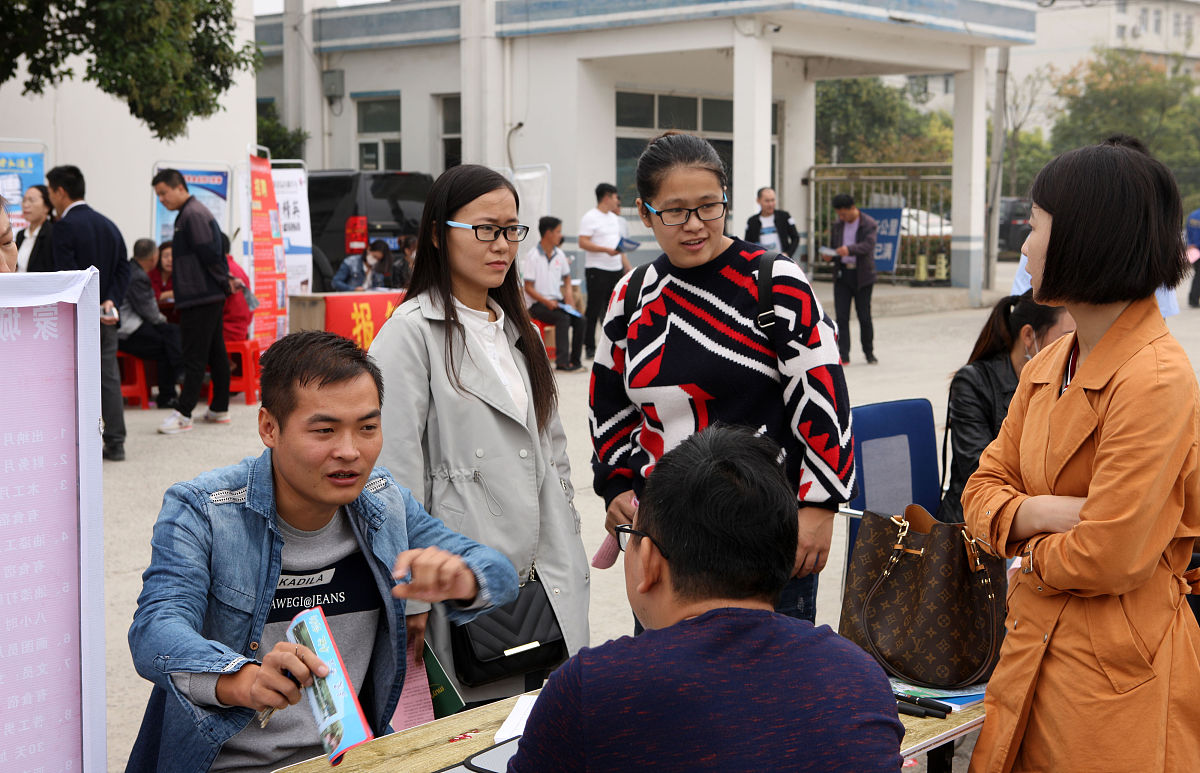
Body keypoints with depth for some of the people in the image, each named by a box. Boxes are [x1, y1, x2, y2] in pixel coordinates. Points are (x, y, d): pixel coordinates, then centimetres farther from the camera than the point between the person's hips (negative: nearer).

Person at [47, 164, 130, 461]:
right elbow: (123, 269, 8)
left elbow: (67, 275, -18)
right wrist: (110, 302, -1)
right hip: (106, 318, 7)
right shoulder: (108, 225, 12)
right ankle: (115, 444, 11)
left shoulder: (64, 227, -12)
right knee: (109, 377, 9)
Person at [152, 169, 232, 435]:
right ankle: (219, 409, 18)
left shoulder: (192, 215, -14)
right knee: (215, 353, 12)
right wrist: (224, 280, 15)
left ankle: (183, 414, -9)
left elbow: (208, 254, -19)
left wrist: (223, 281, -9)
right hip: (212, 296, 10)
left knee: (195, 356, -9)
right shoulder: (194, 212, 19)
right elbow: (212, 254, 21)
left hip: (200, 297, -10)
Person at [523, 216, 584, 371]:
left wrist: (569, 300, 1)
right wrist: (547, 302, -22)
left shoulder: (559, 254, 10)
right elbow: (528, 288, -10)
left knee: (579, 319, -20)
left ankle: (575, 361, -15)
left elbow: (567, 279, 19)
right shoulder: (532, 256, -9)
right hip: (537, 304, -6)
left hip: (557, 301, 6)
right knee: (563, 318, -31)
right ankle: (562, 361, -31)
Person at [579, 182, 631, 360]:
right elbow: (583, 243, -16)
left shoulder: (614, 218, 18)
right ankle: (589, 347, 1)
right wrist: (607, 250, -24)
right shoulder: (590, 217, -8)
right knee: (594, 310, -4)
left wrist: (627, 266, 17)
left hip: (616, 270, 8)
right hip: (597, 270, -8)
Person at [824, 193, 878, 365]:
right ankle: (843, 355, -2)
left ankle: (869, 353, 18)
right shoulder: (837, 226, 11)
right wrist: (829, 256, -6)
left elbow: (868, 245, -21)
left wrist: (849, 249, -39)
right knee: (842, 317, -4)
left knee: (864, 317, 2)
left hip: (862, 275, -3)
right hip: (842, 274, 4)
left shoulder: (869, 224, -5)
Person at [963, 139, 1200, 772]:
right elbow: (984, 487, 9)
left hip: (1115, 671, -8)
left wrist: (1031, 554, -4)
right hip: (1032, 646, 8)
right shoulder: (1048, 365, 7)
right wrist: (1036, 513, -12)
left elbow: (1106, 559, -22)